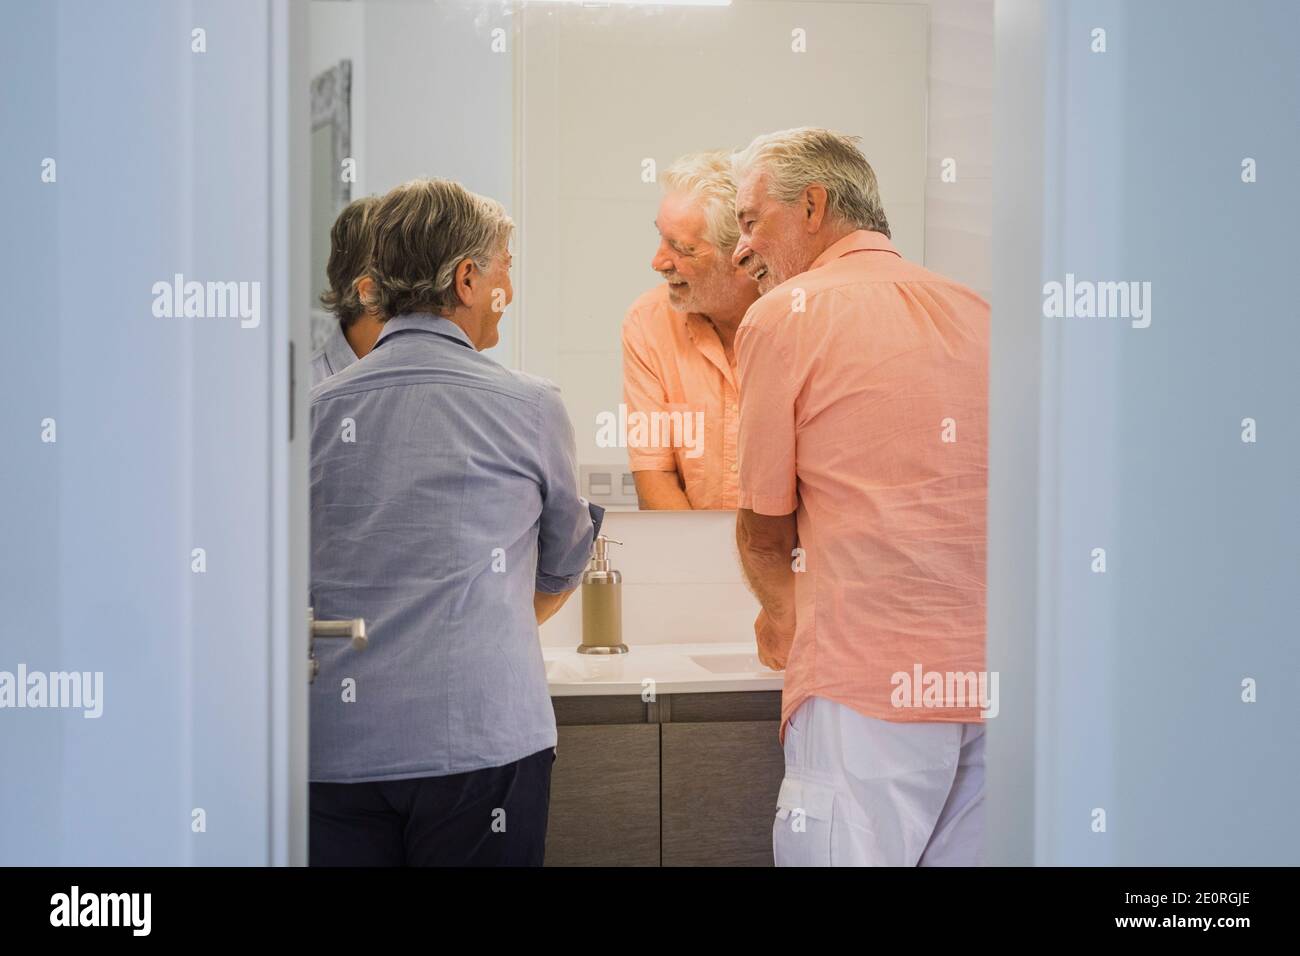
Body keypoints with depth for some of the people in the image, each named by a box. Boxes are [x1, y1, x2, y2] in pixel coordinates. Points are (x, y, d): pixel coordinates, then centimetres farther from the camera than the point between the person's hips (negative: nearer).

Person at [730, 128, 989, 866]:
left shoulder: (785, 314, 0)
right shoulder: (976, 312, 15)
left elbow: (764, 529, 7)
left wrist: (783, 614, 27)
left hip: (870, 680, -6)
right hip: (995, 684, 6)